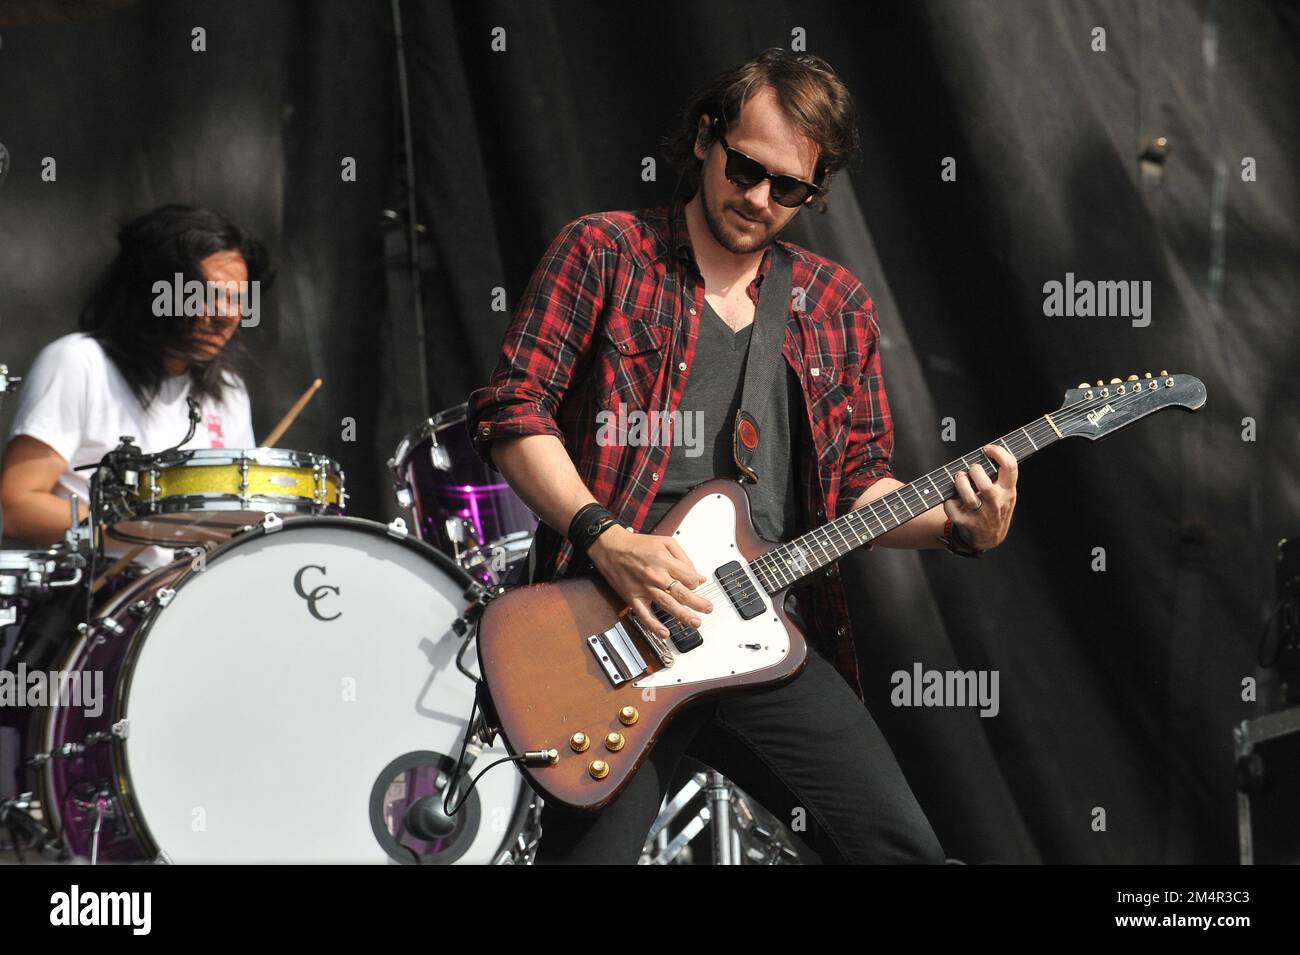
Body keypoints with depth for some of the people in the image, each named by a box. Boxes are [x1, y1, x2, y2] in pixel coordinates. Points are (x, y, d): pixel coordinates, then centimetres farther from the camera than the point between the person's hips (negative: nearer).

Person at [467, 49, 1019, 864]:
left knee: (903, 848, -4)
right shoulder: (603, 254, 2)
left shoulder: (839, 306, 15)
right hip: (615, 637, -3)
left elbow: (861, 481, 15)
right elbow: (513, 411, -3)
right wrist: (607, 540, -15)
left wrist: (955, 523, -6)